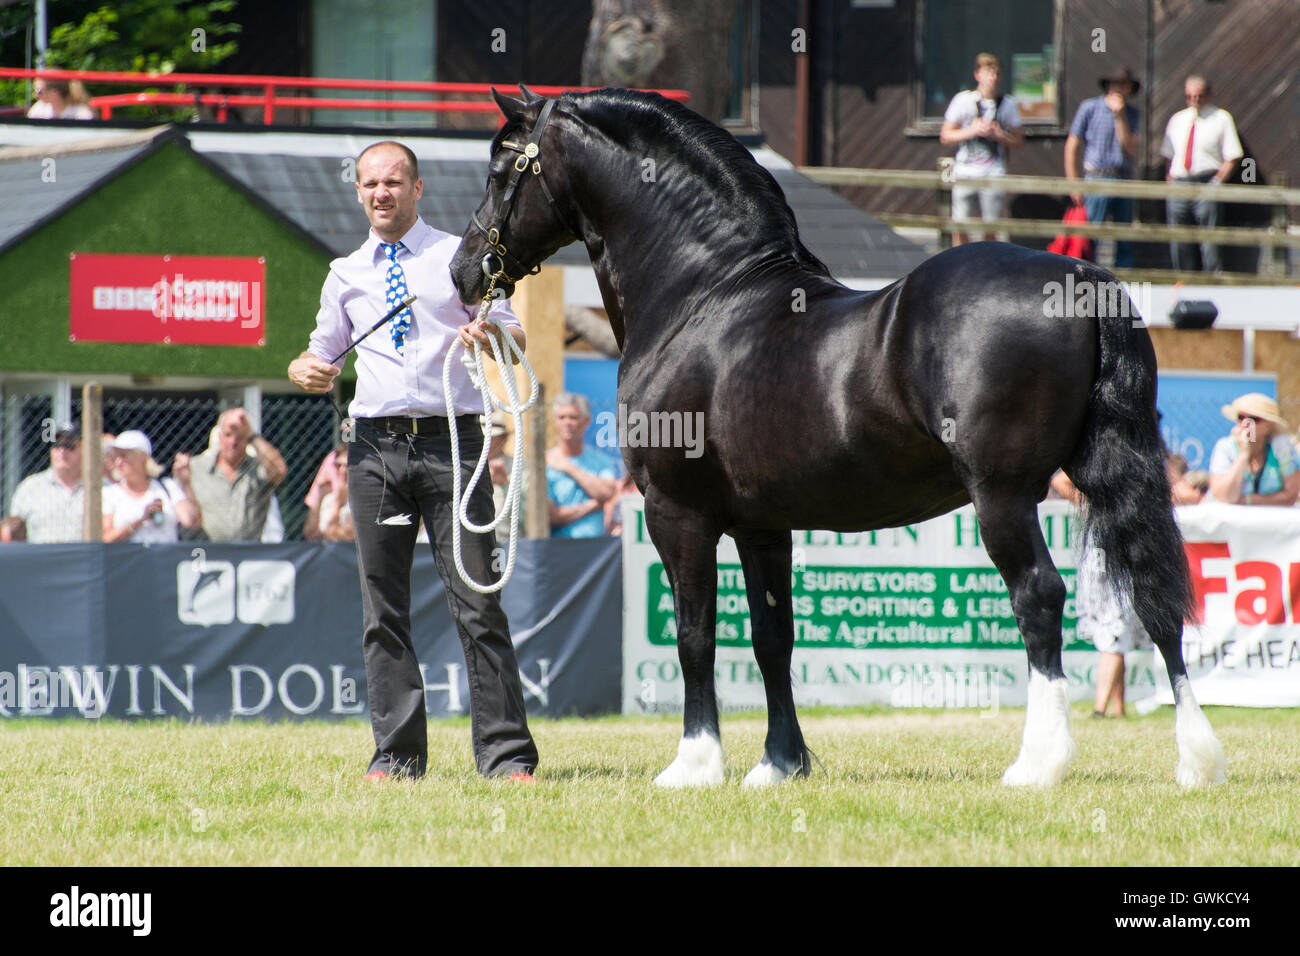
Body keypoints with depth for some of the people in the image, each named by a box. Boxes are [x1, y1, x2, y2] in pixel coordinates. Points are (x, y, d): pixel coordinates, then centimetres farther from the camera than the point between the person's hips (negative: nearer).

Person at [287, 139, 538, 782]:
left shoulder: (458, 256, 8)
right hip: (375, 443, 3)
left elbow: (516, 336, 4)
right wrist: (306, 370, -1)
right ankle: (397, 753, 8)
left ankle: (505, 754, -8)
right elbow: (322, 354, 23)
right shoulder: (346, 274, 17)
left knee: (477, 604, -8)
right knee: (384, 609, 3)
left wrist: (489, 334, -19)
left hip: (452, 439, -3)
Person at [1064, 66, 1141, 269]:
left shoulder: (1131, 113, 11)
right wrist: (1073, 184, -4)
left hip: (1124, 179, 4)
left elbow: (1131, 149, -2)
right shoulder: (1090, 108, 1)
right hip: (1098, 178, -4)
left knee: (1125, 243, 3)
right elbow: (1071, 145, 2)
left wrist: (1119, 116, -8)